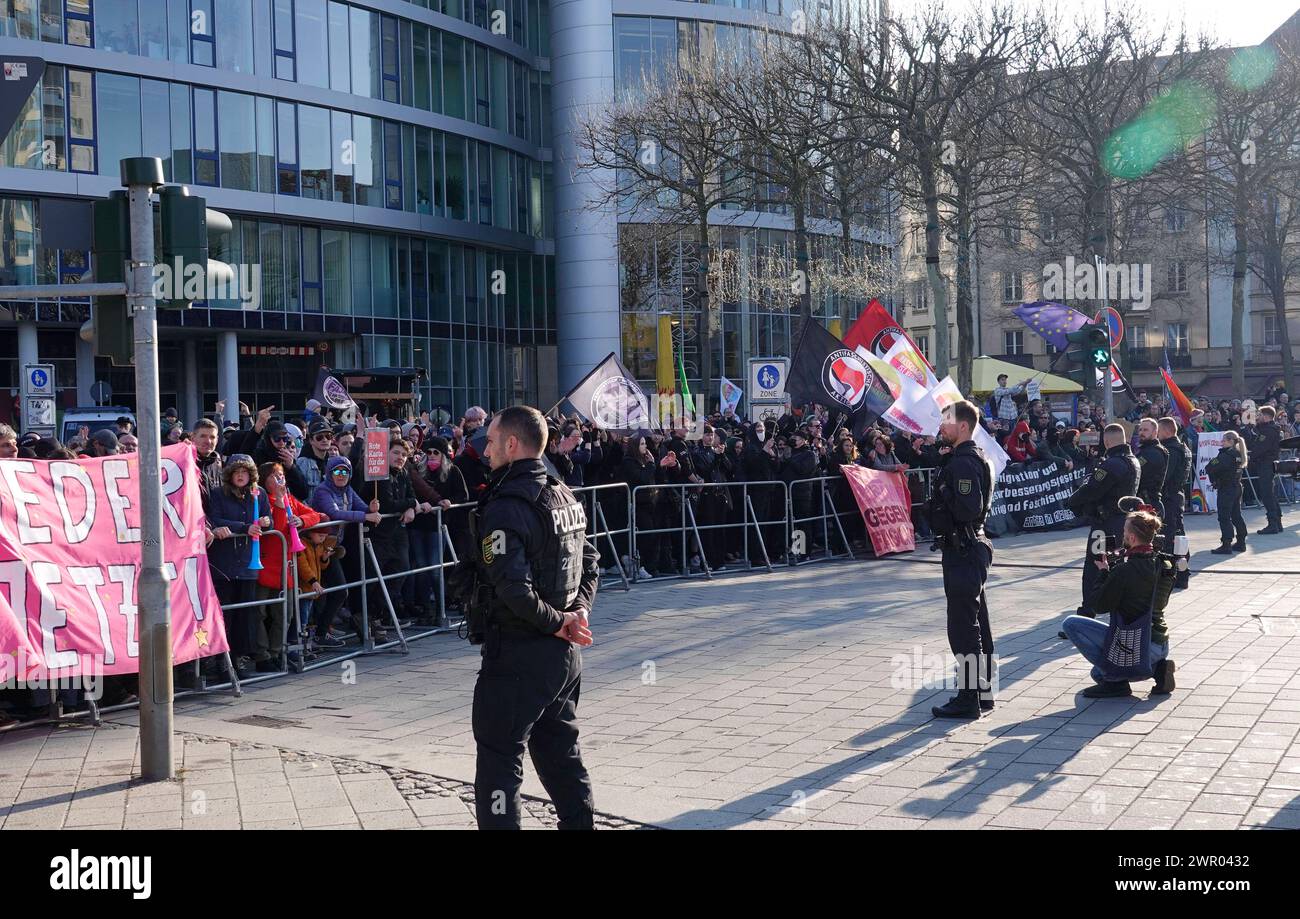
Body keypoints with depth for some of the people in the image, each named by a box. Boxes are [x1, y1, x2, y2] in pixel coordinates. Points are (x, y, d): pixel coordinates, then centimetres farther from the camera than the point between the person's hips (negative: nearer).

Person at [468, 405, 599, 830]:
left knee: (499, 761, -1)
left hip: (516, 654, -9)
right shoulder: (565, 496, 9)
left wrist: (556, 622, -13)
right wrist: (578, 611, 3)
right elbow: (590, 562, 16)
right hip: (564, 652, 9)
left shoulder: (505, 508, -18)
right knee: (560, 751, 20)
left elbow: (512, 588, -26)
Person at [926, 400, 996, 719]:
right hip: (969, 548, 11)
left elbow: (968, 509, -27)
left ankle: (968, 699, -2)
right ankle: (983, 691, 24)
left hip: (962, 550, -11)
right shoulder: (969, 458, 15)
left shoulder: (964, 462, -18)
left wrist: (943, 495, -12)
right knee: (976, 622, 16)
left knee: (963, 625, -6)